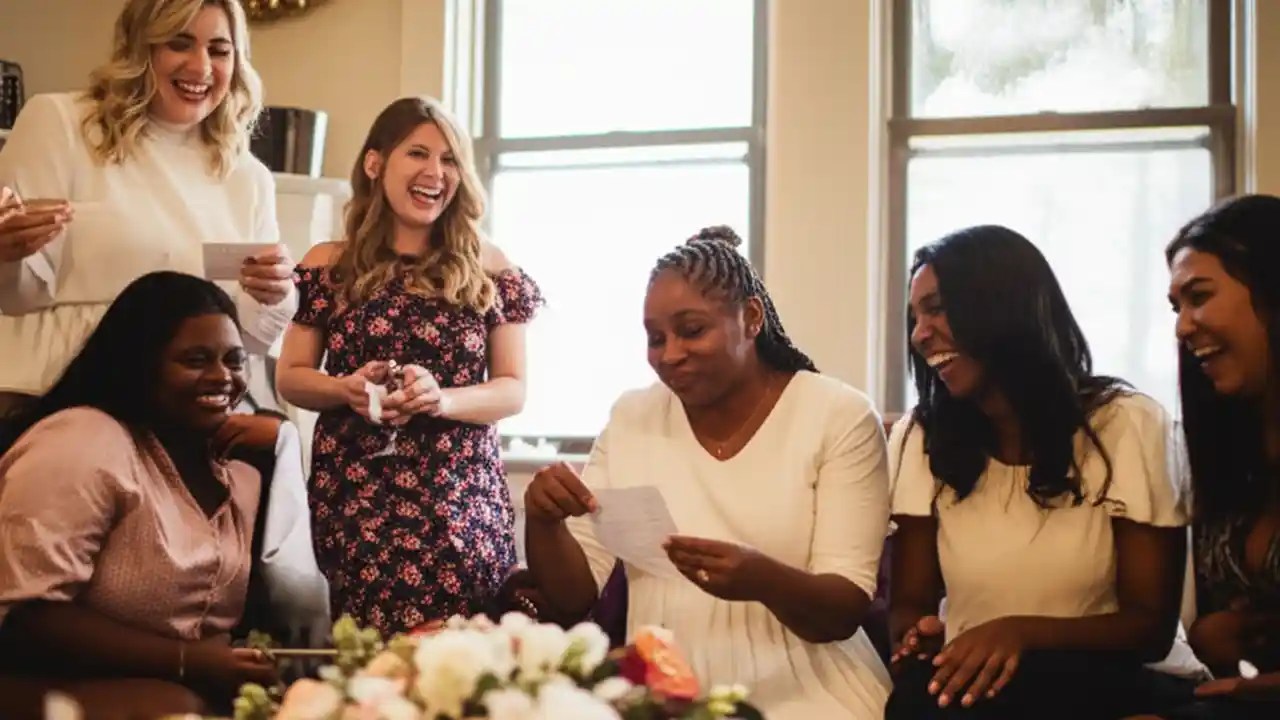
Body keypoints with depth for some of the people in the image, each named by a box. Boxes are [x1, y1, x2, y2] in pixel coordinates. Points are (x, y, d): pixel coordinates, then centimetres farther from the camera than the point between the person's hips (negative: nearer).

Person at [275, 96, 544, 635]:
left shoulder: (490, 271, 7)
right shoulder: (328, 267, 7)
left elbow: (514, 390, 6)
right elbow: (290, 377, 10)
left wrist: (441, 398, -15)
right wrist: (347, 389, -13)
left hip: (460, 503, 0)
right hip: (352, 498, 0)